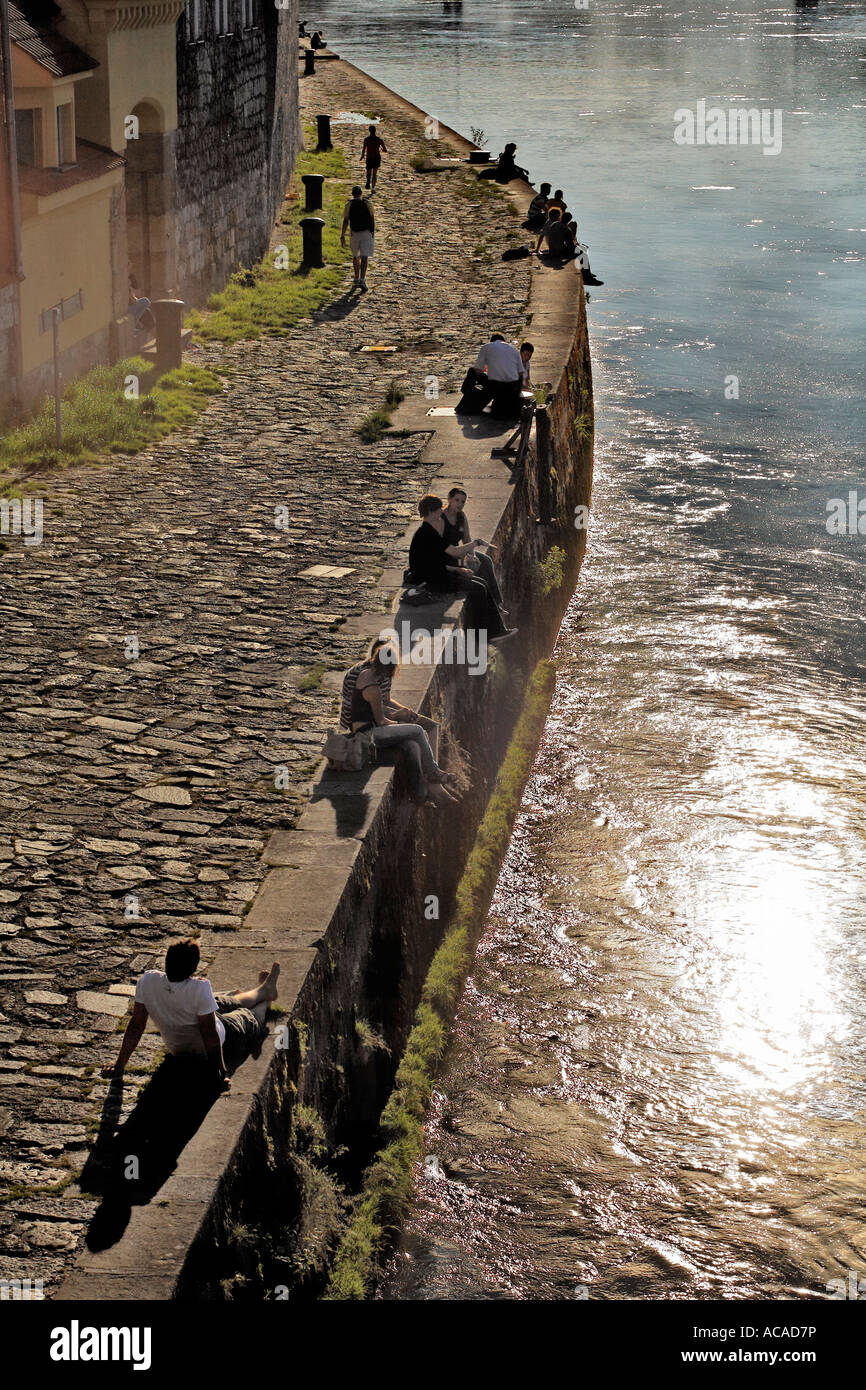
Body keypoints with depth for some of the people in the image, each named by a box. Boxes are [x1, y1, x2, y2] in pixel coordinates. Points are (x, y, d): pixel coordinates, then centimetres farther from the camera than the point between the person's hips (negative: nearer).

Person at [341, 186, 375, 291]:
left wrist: (342, 236, -6)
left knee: (356, 257, 19)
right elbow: (372, 219, 3)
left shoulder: (349, 205, -2)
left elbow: (345, 221, -7)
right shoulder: (367, 204, 0)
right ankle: (362, 280, -21)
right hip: (367, 233, -1)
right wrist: (373, 232, 17)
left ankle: (357, 279, 23)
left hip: (354, 233, 1)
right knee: (364, 258, -7)